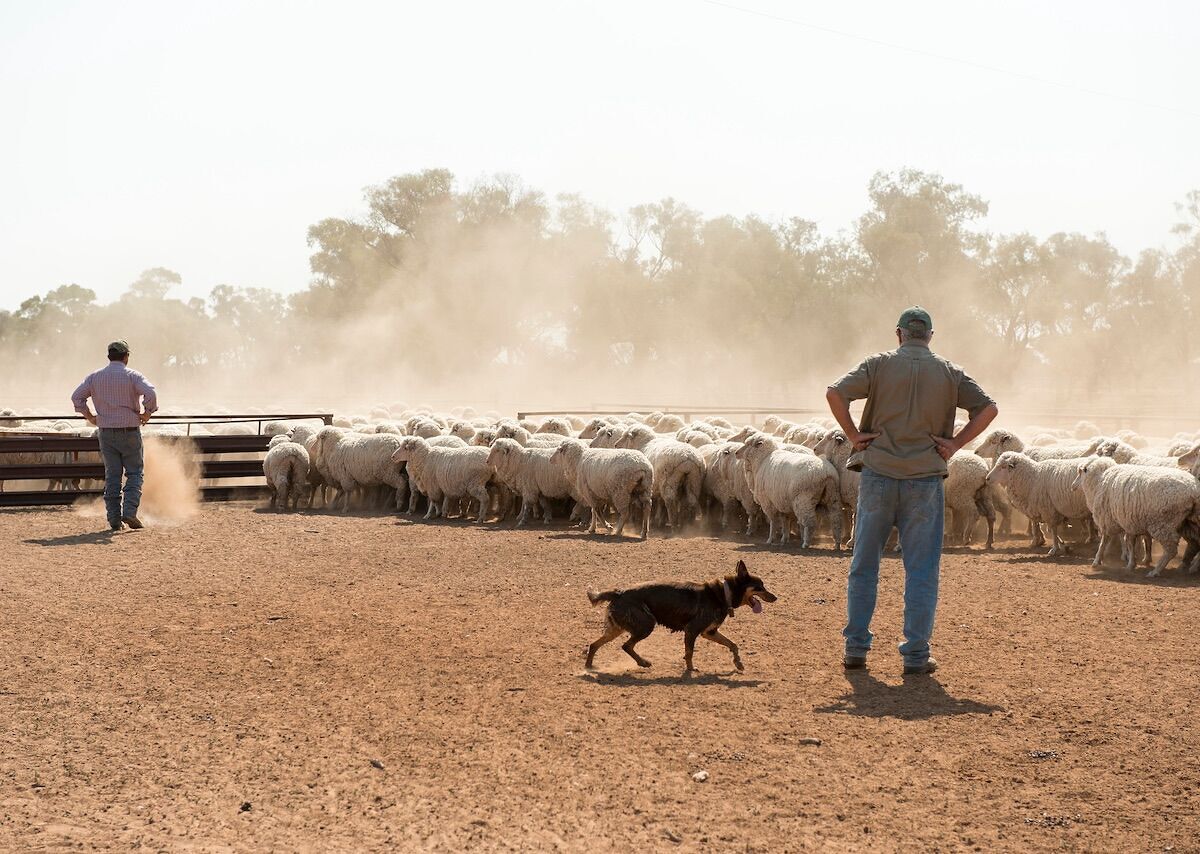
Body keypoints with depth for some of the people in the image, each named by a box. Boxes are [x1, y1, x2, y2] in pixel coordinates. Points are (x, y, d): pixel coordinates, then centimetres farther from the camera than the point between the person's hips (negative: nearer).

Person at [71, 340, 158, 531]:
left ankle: (114, 518, 5)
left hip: (106, 432, 3)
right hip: (130, 432, -3)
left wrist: (89, 417, 10)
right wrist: (148, 413, -6)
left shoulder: (95, 377, 6)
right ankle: (130, 512, -10)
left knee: (112, 475, 8)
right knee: (134, 473, 6)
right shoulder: (132, 375, -5)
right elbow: (150, 393, -20)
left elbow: (77, 397, 2)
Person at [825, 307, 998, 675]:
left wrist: (853, 435, -1)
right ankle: (916, 655, 3)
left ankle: (855, 648, 11)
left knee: (864, 564, 10)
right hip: (925, 480, 0)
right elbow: (988, 408, 1)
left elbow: (835, 393, -9)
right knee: (921, 569, 5)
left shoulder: (879, 364, 3)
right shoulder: (950, 373, 7)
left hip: (878, 475, 0)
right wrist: (955, 444, 2)